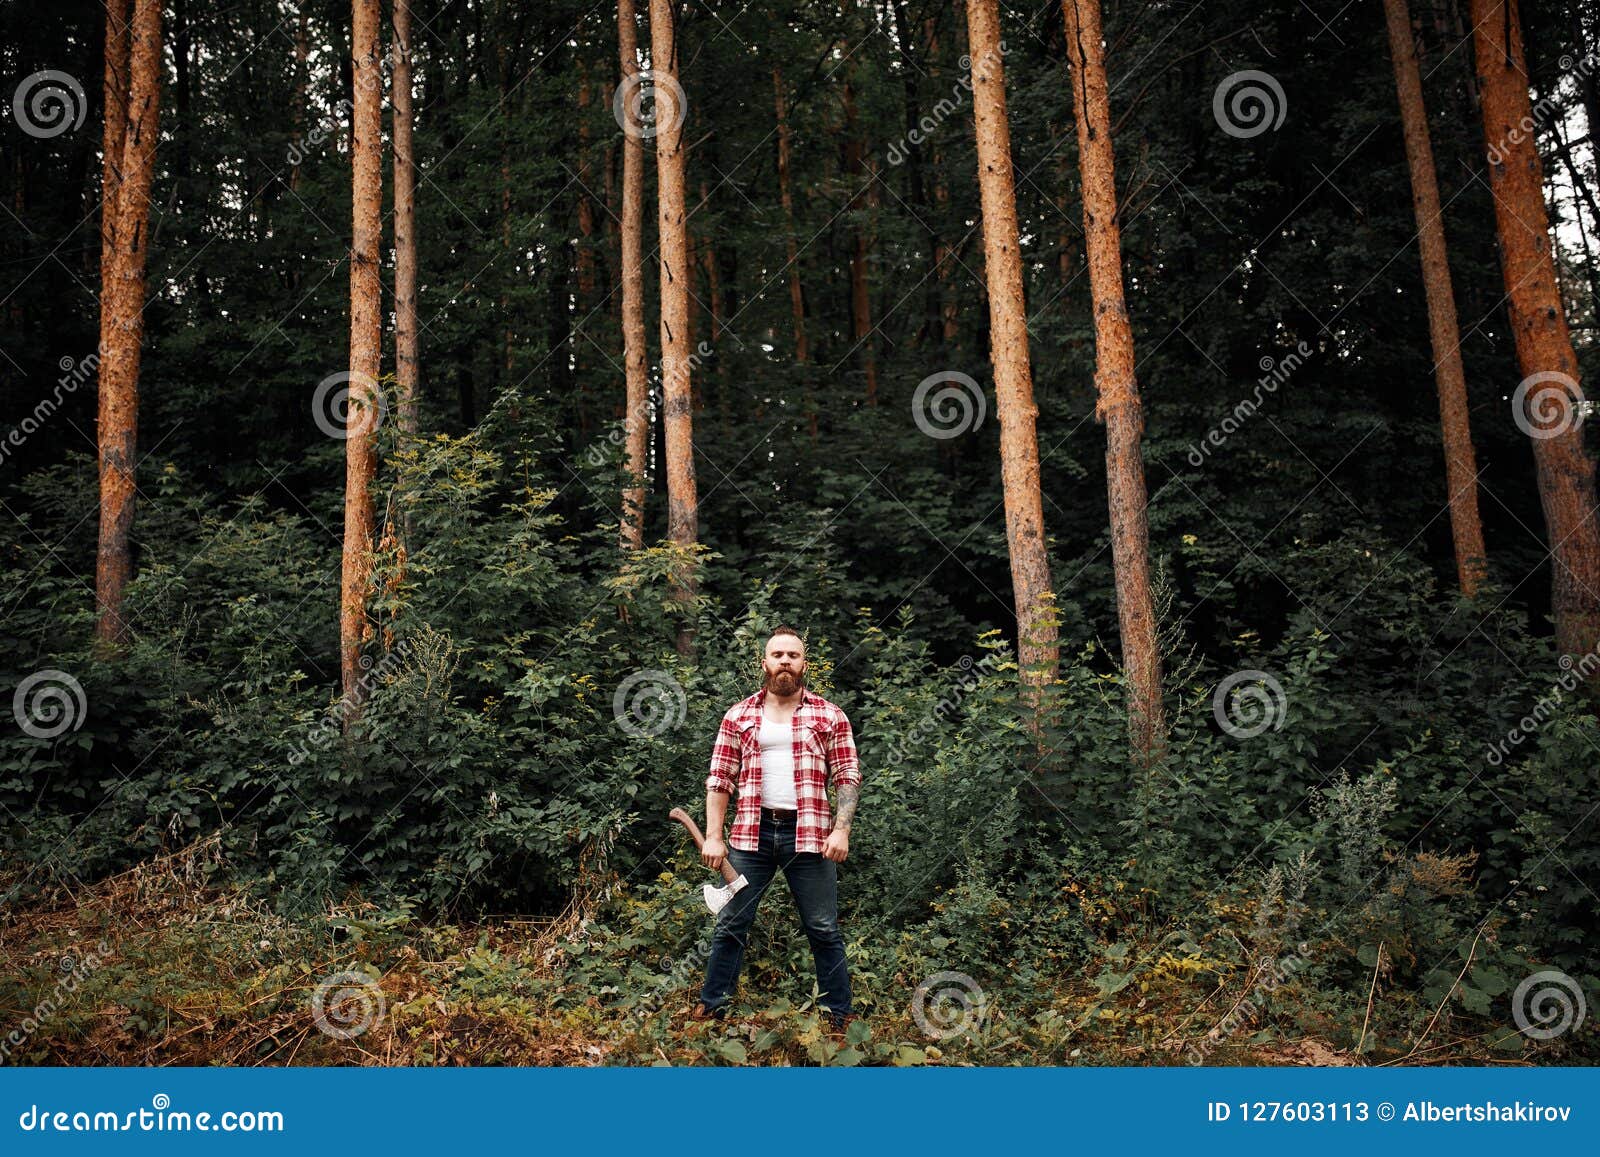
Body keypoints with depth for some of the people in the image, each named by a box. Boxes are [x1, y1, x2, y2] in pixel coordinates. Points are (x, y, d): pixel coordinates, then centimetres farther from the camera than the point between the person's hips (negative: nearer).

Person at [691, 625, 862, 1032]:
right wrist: (714, 836, -1)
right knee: (731, 925, 7)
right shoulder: (738, 716, 8)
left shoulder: (830, 716, 5)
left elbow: (848, 778, 3)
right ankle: (710, 1008, 19)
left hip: (809, 834, -1)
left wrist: (841, 830, -10)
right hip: (752, 833, 1)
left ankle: (840, 1016, 15)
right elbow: (719, 779, 7)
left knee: (824, 930, 5)